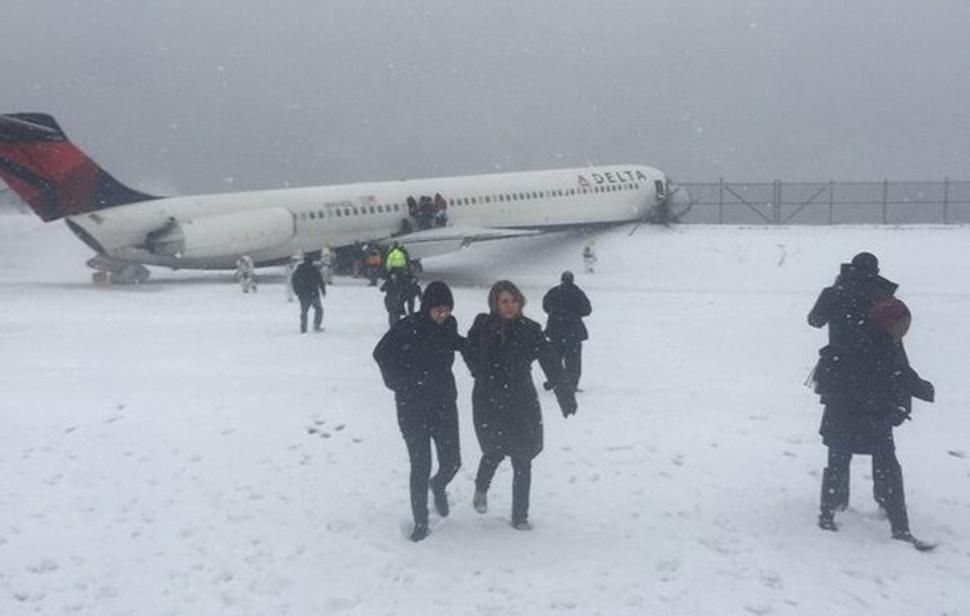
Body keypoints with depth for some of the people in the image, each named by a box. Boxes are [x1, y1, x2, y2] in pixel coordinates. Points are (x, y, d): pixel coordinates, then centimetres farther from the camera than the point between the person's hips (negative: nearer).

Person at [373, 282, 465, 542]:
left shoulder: (449, 325, 1)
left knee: (451, 462, 2)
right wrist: (400, 384, -13)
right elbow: (382, 353, -13)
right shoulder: (408, 328, -15)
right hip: (413, 406, -4)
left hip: (444, 403, 4)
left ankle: (438, 486, 39)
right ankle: (420, 521, 13)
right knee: (420, 465, -2)